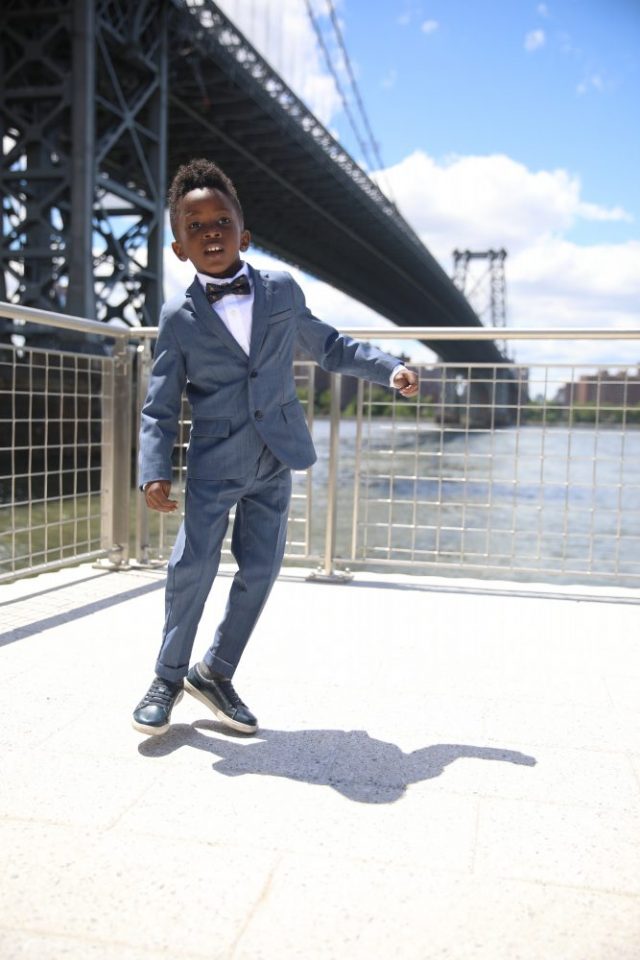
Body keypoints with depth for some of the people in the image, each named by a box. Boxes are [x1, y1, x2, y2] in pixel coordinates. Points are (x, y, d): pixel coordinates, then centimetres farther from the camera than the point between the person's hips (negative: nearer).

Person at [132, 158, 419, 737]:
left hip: (275, 462, 3)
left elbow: (329, 347, 17)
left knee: (260, 571, 6)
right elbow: (160, 406, -2)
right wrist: (155, 472, -14)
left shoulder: (283, 290, 4)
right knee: (193, 567, -4)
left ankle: (216, 673, 25)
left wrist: (389, 369, 6)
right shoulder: (179, 319, -2)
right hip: (214, 464, -2)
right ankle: (169, 676, 19)